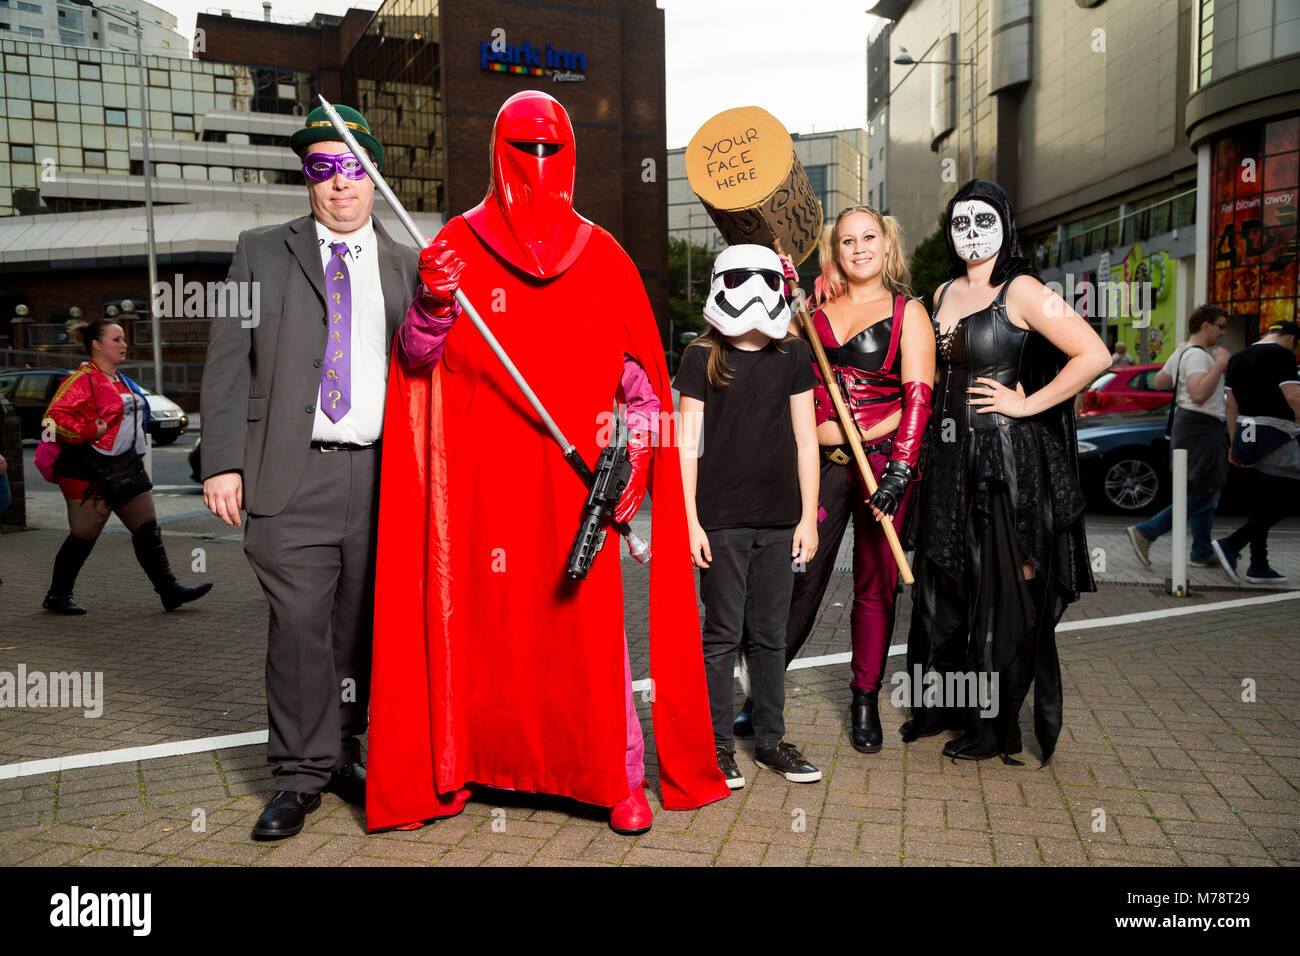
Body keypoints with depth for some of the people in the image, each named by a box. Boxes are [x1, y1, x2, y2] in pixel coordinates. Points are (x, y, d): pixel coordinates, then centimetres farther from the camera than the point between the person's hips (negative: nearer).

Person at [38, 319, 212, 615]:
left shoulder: (121, 380, 16)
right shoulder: (83, 380, -12)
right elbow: (54, 418, -20)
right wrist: (92, 432, -21)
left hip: (126, 468, 8)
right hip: (92, 471, -8)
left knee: (148, 529, 4)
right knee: (84, 534, 1)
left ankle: (169, 589, 5)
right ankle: (57, 596, 18)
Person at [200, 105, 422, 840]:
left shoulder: (410, 267, 13)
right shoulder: (262, 253, 10)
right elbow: (229, 362, 5)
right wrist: (224, 462, -5)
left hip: (383, 473, 2)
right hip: (293, 475, -1)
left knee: (363, 623, 8)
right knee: (299, 624, -3)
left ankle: (342, 750, 25)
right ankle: (303, 775, 10)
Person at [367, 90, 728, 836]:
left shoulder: (600, 254, 9)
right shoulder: (460, 244, 6)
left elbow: (638, 368, 9)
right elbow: (417, 357, 1)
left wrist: (638, 450, -2)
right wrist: (436, 301, -18)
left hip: (576, 471, 1)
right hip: (483, 476, 0)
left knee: (591, 622, -1)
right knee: (481, 613, 3)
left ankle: (622, 777, 10)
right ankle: (462, 766, 20)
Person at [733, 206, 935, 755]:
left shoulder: (908, 313, 4)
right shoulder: (815, 310, 13)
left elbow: (918, 397, -5)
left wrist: (900, 469, -17)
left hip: (884, 460, -1)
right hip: (819, 461, 2)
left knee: (875, 584, 6)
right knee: (800, 576, -2)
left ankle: (865, 701, 19)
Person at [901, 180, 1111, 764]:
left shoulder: (1021, 291, -9)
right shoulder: (944, 293, 12)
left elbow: (1095, 355, -17)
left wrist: (1025, 404, -15)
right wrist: (926, 446, 12)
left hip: (1007, 456, -7)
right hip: (949, 453, 7)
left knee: (1004, 587, 2)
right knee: (947, 581, 13)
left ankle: (997, 725, 15)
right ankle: (949, 703, 29)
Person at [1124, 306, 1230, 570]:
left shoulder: (1181, 352, 16)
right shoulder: (1197, 355, -15)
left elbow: (1159, 382, 26)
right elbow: (1199, 394, -29)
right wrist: (1220, 364, -24)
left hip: (1186, 423, 11)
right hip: (1200, 427, -11)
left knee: (1206, 494, 14)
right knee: (1204, 495, -12)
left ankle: (1202, 554, 19)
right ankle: (1145, 532, -13)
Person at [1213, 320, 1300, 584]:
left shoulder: (1238, 358, 15)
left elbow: (1231, 405, 15)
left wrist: (1234, 444, 18)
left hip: (1247, 434, 8)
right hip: (1274, 435, -8)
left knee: (1260, 505, 11)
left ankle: (1259, 567, 12)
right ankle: (1230, 545, -13)